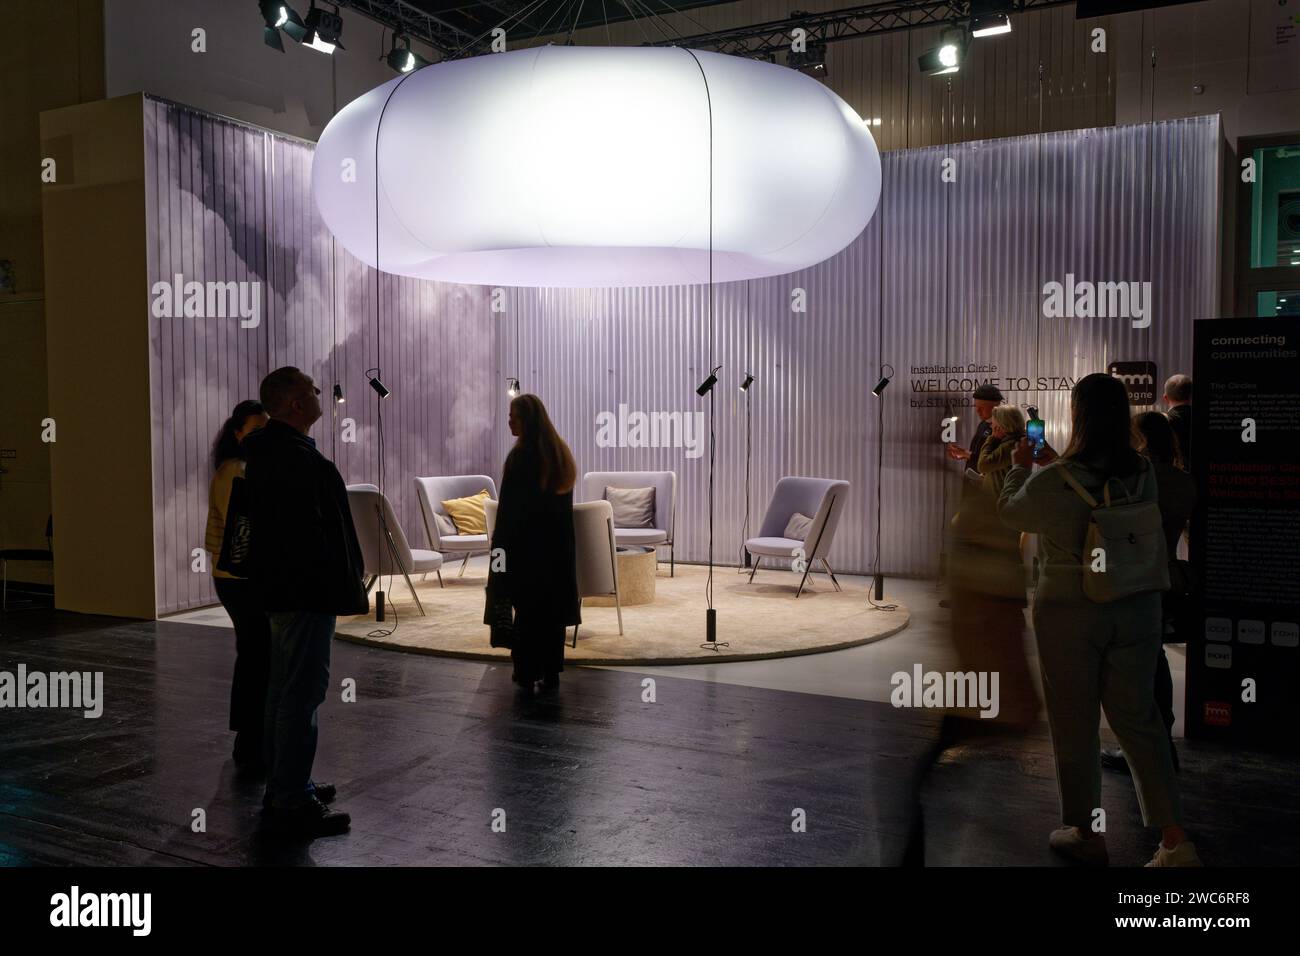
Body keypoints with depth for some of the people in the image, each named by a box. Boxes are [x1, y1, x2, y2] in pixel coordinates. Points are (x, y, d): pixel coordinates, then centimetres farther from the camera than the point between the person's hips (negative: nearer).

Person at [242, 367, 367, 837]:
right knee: (303, 691, -6)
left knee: (285, 687, 18)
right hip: (306, 590, -11)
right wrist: (346, 588, -20)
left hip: (281, 588, 11)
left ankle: (282, 785, 29)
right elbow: (314, 530, -25)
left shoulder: (268, 452, 15)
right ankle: (293, 800, 1)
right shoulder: (296, 457, -20)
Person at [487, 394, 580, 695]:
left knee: (527, 609, 2)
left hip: (526, 545, -6)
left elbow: (510, 508, -15)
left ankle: (527, 675, 7)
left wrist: (500, 543, -9)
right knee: (553, 609, 10)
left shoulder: (522, 456, -15)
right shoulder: (560, 453, 7)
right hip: (559, 545, 6)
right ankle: (550, 675, 15)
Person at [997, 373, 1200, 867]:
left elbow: (1008, 512, 1)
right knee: (1139, 719, 14)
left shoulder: (1051, 481, -19)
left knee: (1074, 724, 11)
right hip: (1137, 609, 4)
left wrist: (1020, 467, 19)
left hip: (1069, 612, -4)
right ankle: (1175, 839, 13)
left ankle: (1085, 834, 24)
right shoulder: (1142, 473, -5)